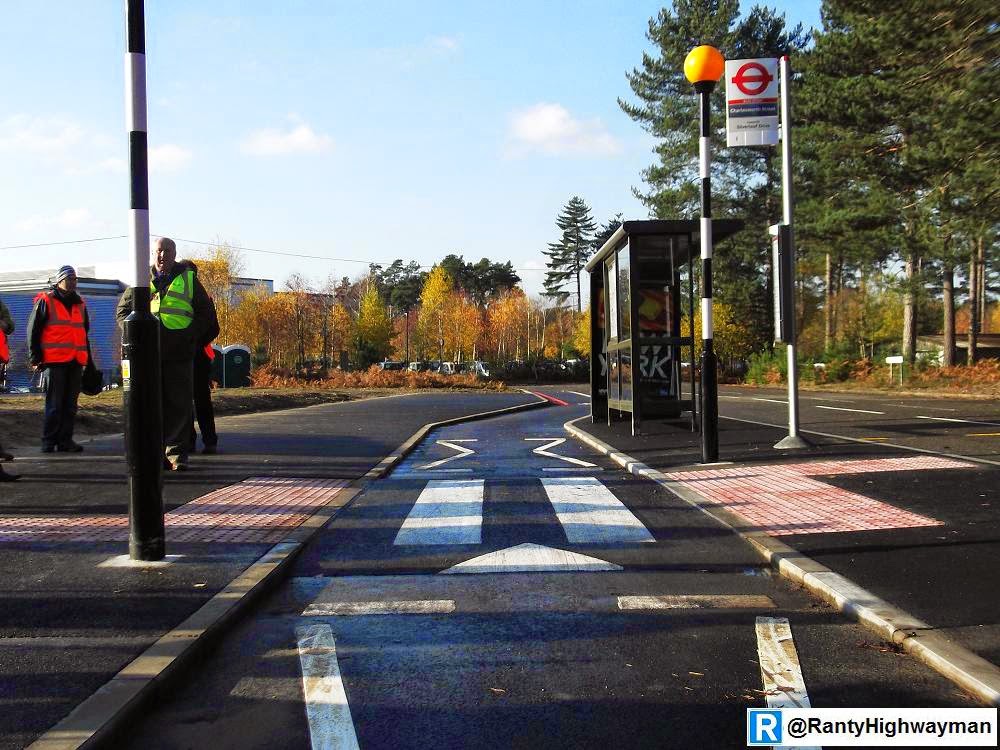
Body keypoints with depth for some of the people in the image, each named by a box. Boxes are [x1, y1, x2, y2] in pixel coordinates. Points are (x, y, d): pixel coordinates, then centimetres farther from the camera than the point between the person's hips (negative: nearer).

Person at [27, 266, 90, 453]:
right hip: (54, 361, -6)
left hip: (75, 362, 6)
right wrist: (35, 358, -6)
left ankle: (65, 440, 13)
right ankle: (48, 442, 4)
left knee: (70, 404, 7)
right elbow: (33, 331, -1)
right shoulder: (45, 301, 0)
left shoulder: (80, 304, 19)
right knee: (54, 404, -3)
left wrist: (87, 358, 22)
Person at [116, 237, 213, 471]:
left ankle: (177, 453, 4)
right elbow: (122, 309, 20)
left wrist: (192, 334, 1)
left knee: (179, 404, -2)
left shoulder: (188, 278, 13)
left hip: (179, 351, -1)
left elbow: (204, 310, 17)